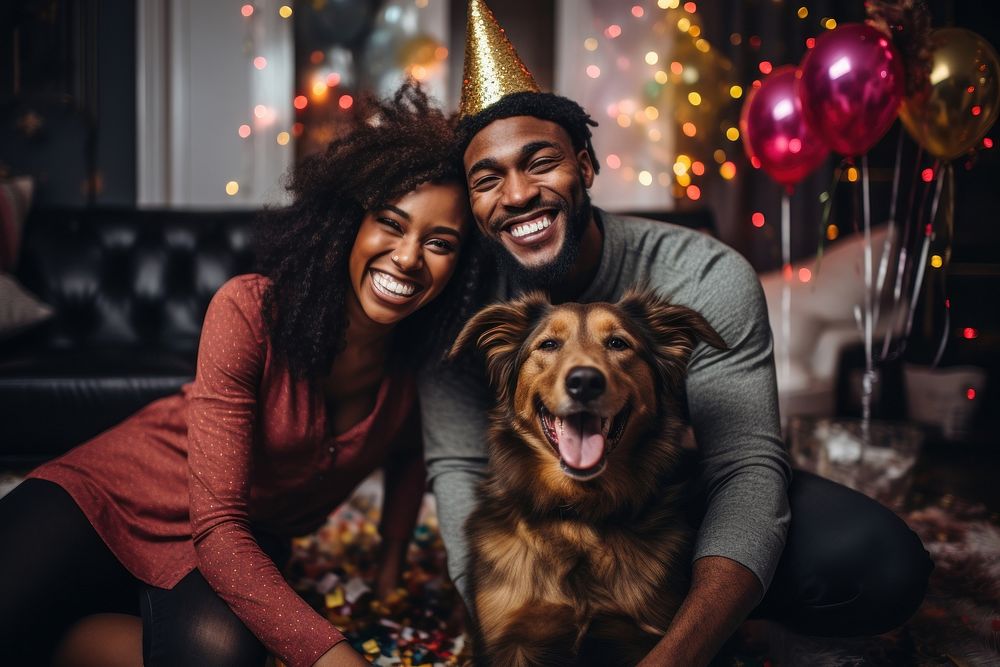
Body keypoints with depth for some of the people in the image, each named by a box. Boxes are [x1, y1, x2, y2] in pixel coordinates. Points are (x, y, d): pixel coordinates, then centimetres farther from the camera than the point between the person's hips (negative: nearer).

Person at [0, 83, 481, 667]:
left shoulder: (424, 359, -12)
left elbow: (407, 455, 12)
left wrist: (391, 573, 11)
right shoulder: (250, 312, -26)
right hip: (116, 493, -4)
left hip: (247, 540, 4)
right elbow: (216, 525, -28)